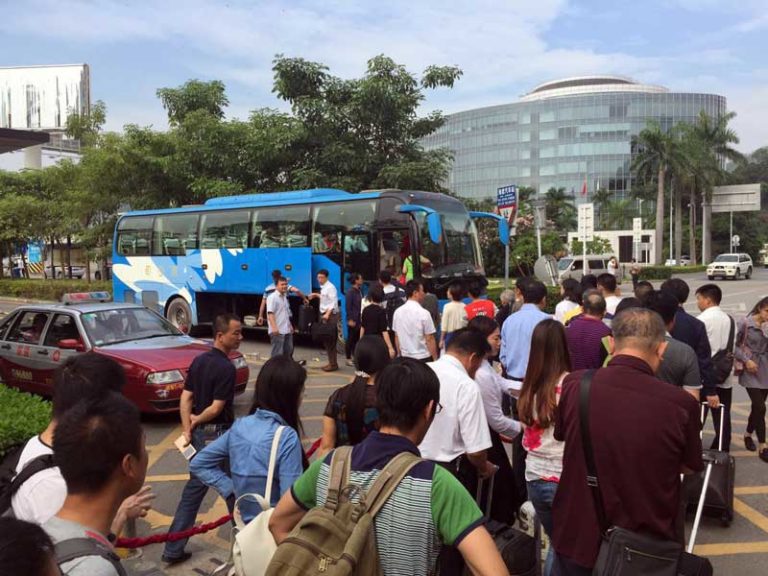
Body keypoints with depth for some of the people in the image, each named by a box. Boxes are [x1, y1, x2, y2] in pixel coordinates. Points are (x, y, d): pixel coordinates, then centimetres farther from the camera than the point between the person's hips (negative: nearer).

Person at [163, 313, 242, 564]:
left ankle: (173, 549, 14)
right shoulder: (226, 367, -20)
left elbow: (185, 398, 3)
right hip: (218, 433, -7)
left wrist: (187, 429, -2)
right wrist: (196, 420, -5)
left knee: (194, 490, 13)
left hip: (199, 433, 7)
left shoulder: (199, 360, 6)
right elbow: (217, 407, -22)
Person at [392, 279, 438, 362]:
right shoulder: (423, 313, -14)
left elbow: (396, 337, 8)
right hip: (423, 358, -5)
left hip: (405, 357, 5)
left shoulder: (397, 312, 0)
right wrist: (435, 359, -2)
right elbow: (430, 339, -11)